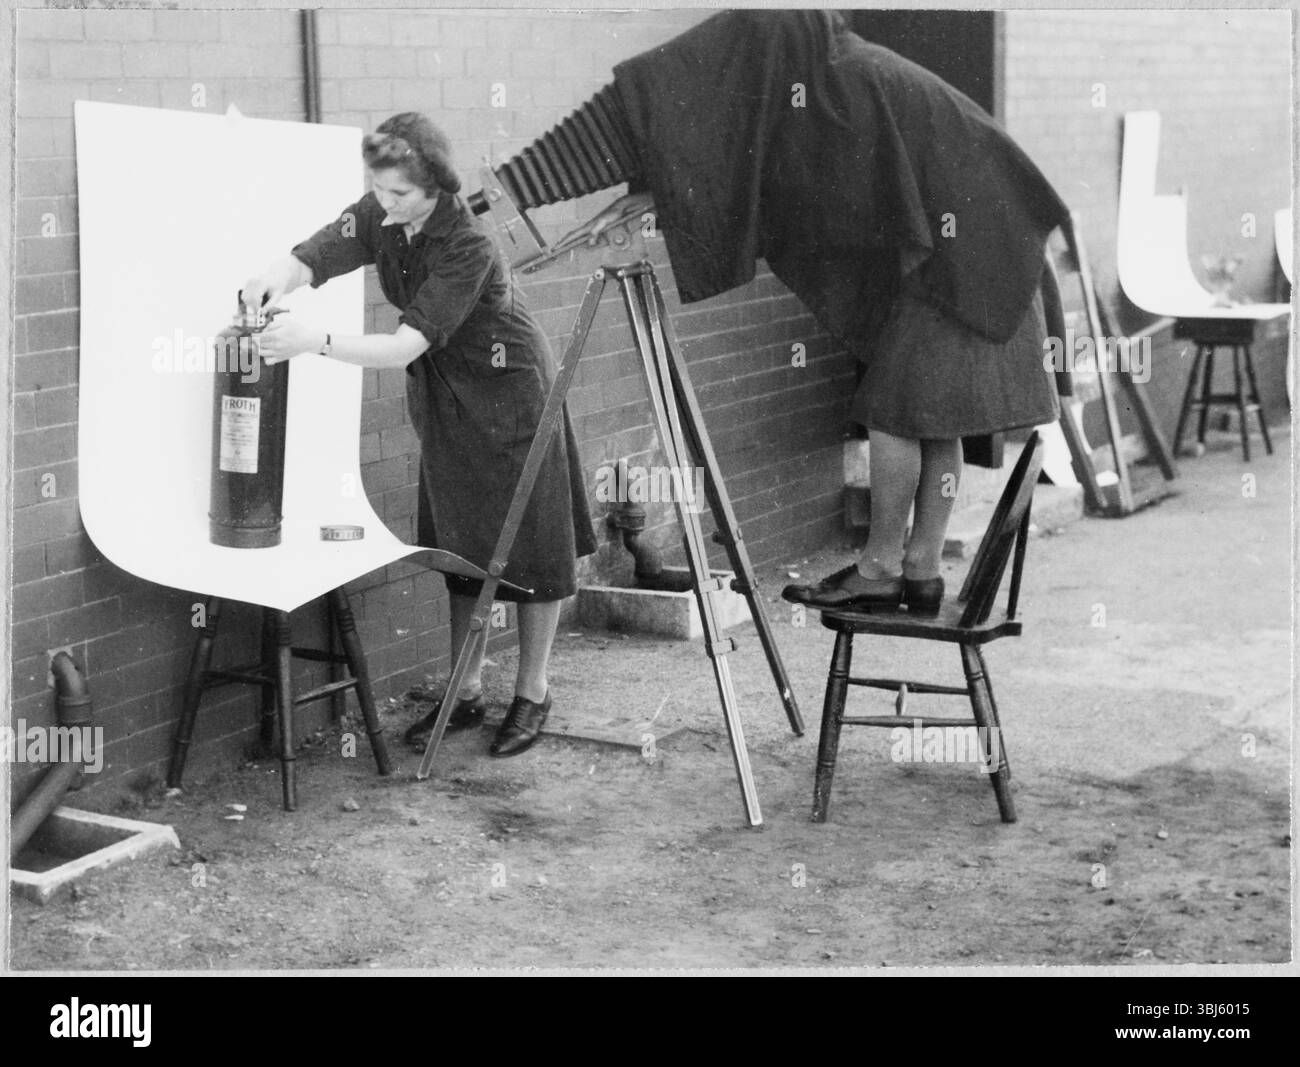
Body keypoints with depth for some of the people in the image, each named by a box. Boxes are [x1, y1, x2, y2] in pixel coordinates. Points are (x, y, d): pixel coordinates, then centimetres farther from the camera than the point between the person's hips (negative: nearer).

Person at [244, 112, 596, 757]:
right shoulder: (376, 218, -10)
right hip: (442, 401, 7)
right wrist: (276, 279, -44)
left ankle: (532, 693, 14)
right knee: (457, 546, 11)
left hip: (508, 394, -7)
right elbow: (310, 260, -21)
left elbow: (406, 345, -35)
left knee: (530, 546, 2)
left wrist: (319, 341, -47)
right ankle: (465, 692, 20)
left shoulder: (467, 245, -29)